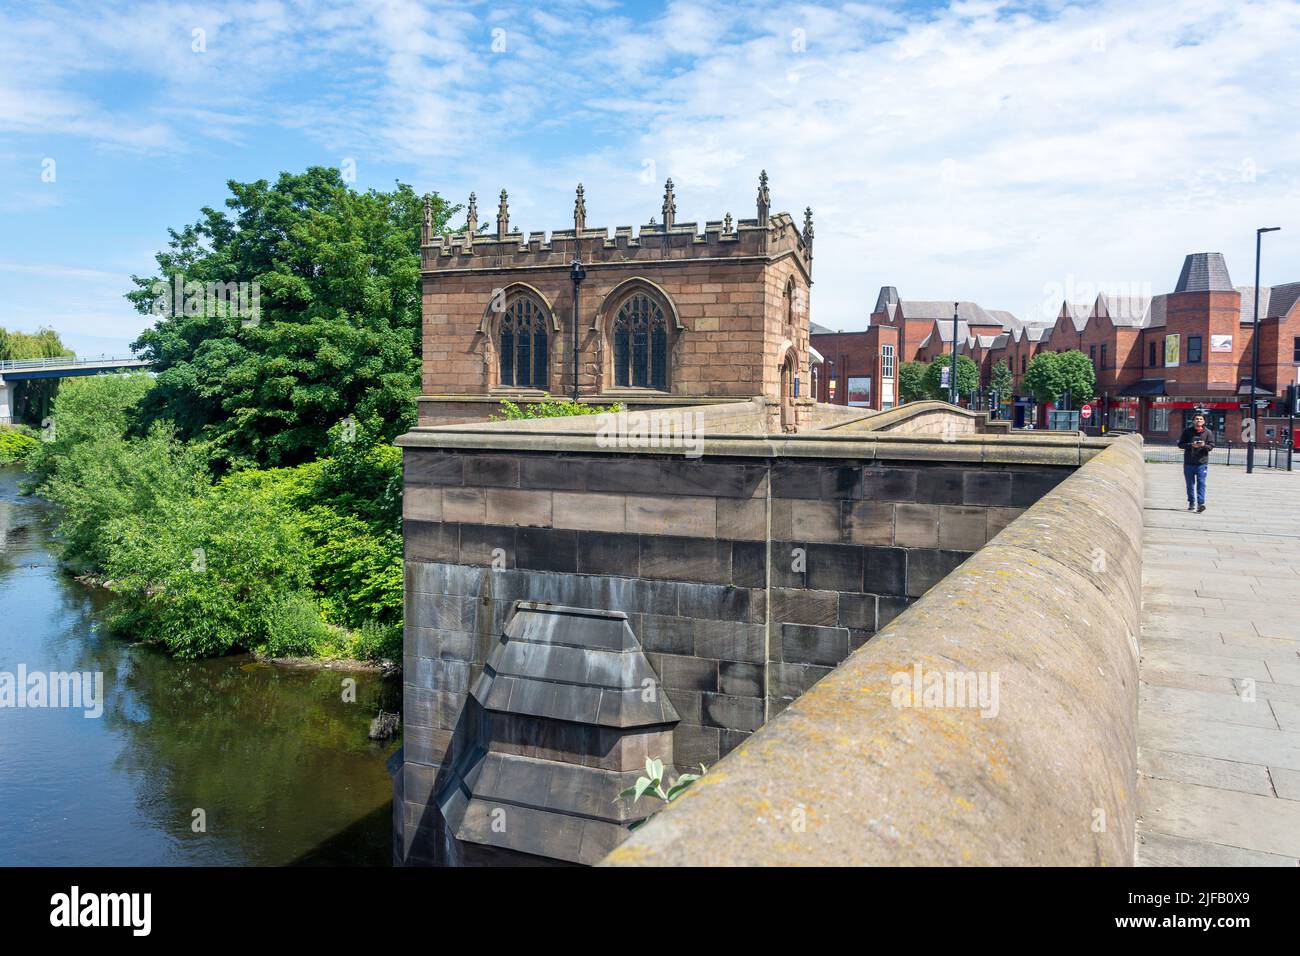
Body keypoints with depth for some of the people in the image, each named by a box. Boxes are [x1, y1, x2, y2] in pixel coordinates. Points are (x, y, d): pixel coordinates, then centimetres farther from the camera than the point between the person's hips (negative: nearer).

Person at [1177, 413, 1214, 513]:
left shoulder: (1208, 432, 3)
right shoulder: (1187, 431, 3)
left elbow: (1211, 446, 1)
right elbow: (1180, 444, 1)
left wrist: (1204, 445, -20)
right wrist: (1191, 445, -16)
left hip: (1202, 463, -1)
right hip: (1188, 463, 2)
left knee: (1201, 483, -10)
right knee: (1190, 484, 11)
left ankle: (1200, 503, -14)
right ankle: (1191, 503, 23)